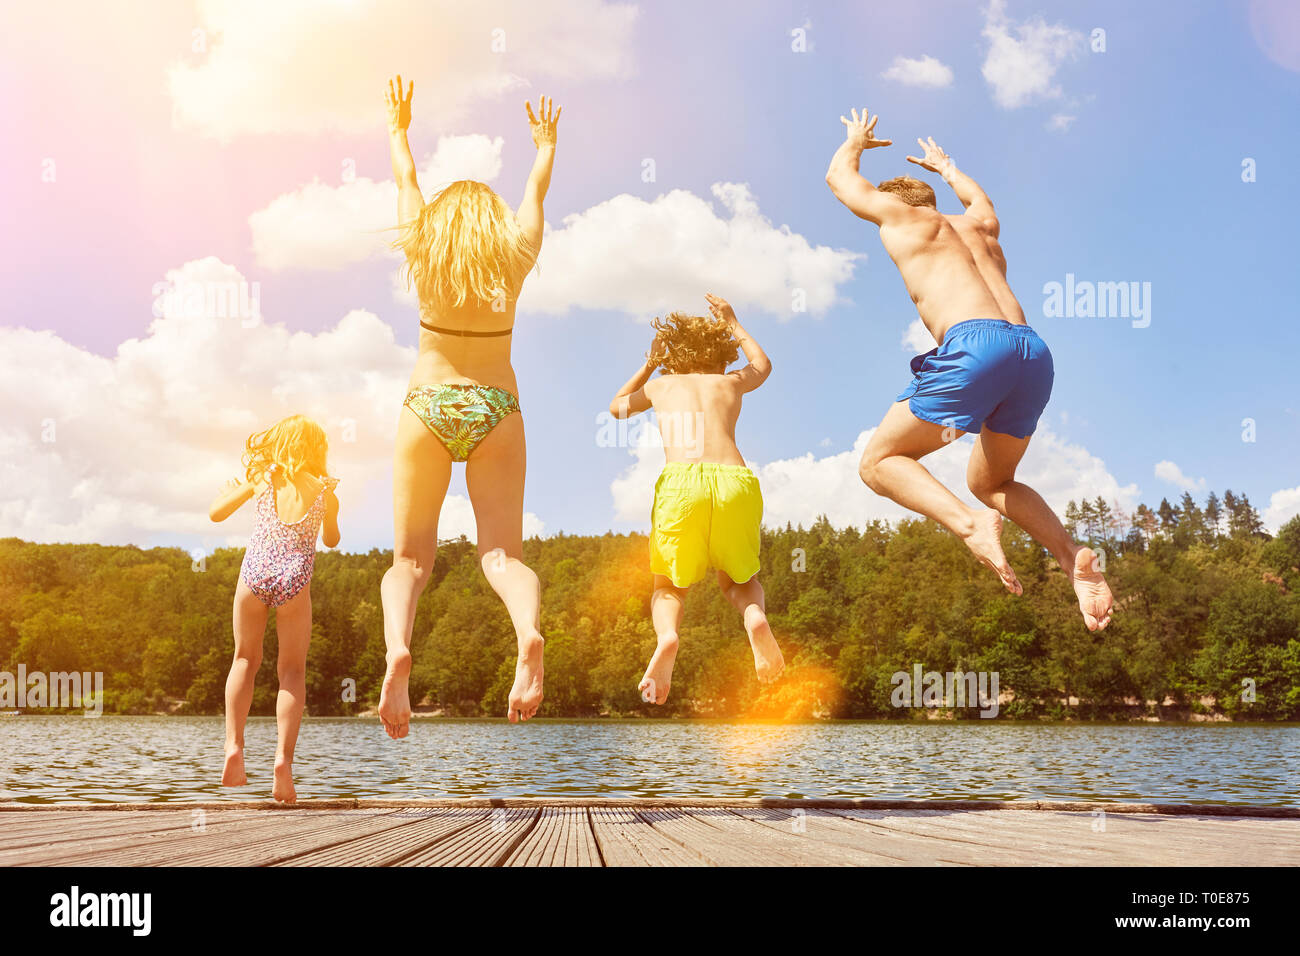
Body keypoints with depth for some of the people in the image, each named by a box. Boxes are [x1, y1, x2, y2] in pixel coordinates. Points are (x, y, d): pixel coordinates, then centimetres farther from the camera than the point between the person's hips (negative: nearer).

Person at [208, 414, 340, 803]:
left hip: (254, 574, 1)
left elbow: (215, 513, 19)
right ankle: (284, 758, -10)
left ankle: (233, 746, 1)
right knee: (292, 671, 6)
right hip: (295, 581, -1)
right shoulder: (325, 493, 8)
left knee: (245, 659, 18)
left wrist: (228, 489, 38)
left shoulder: (260, 479, 9)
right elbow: (331, 540, 25)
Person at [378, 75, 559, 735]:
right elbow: (535, 195, 22)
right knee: (502, 553, -5)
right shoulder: (514, 260, 4)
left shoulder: (423, 254, 4)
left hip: (428, 407, 0)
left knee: (411, 557, 2)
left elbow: (406, 182, 20)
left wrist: (398, 131, 37)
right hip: (495, 410, 0)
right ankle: (529, 633, -37)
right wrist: (546, 146, 39)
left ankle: (398, 650, -27)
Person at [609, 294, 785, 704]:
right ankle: (755, 615, -12)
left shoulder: (661, 385, 26)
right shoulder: (732, 382, 29)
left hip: (680, 483, -1)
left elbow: (617, 407, 48)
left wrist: (650, 362, 54)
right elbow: (763, 365, 54)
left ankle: (666, 636, -17)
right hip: (735, 483, 1)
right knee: (738, 580, 25)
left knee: (668, 587, 19)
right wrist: (732, 323, 62)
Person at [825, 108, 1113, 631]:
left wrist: (856, 142, 57)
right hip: (1034, 352, 7)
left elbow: (839, 177, 37)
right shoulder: (979, 225, 33)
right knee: (988, 481, 24)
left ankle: (970, 524, -23)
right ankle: (1073, 556, 0)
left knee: (880, 461, 4)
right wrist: (946, 166, 77)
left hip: (975, 344, -7)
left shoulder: (900, 214, 19)